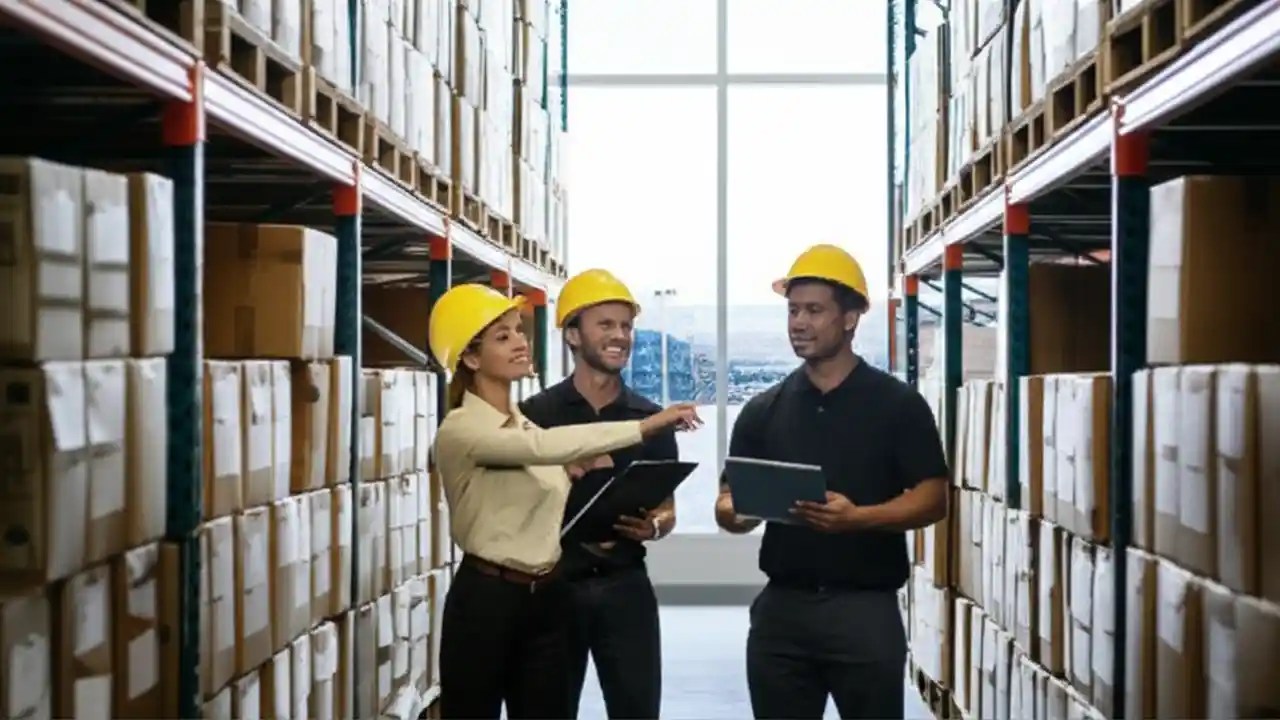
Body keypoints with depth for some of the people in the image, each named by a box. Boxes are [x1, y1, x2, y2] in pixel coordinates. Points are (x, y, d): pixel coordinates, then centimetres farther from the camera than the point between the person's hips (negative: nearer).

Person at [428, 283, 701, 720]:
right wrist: (641, 428, -33)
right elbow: (544, 447, -30)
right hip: (485, 600, -7)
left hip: (546, 599, 7)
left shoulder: (529, 423, 14)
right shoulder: (460, 429, -12)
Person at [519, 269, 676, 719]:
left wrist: (652, 527, -11)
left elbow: (666, 511, 12)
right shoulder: (535, 414, -2)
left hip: (625, 586, 2)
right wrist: (570, 532, -17)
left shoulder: (650, 419, 7)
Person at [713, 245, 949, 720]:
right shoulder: (763, 411, 10)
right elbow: (733, 504, 10)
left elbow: (933, 500, -6)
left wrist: (857, 517, -23)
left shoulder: (897, 405, -1)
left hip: (865, 607, -3)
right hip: (782, 607, 4)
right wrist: (732, 513, -16)